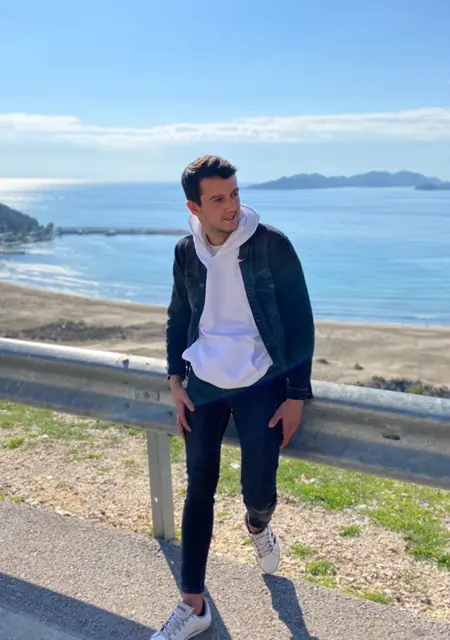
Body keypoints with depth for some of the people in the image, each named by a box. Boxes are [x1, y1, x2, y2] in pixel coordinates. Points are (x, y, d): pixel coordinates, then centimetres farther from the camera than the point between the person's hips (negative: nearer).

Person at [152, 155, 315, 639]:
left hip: (260, 381, -3)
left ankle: (258, 526, 33)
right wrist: (176, 381, 4)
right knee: (198, 491, 5)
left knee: (258, 489, -8)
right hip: (204, 381, 3)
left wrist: (297, 395, -9)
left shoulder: (272, 245, -11)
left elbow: (300, 323, -7)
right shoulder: (186, 252, 1)